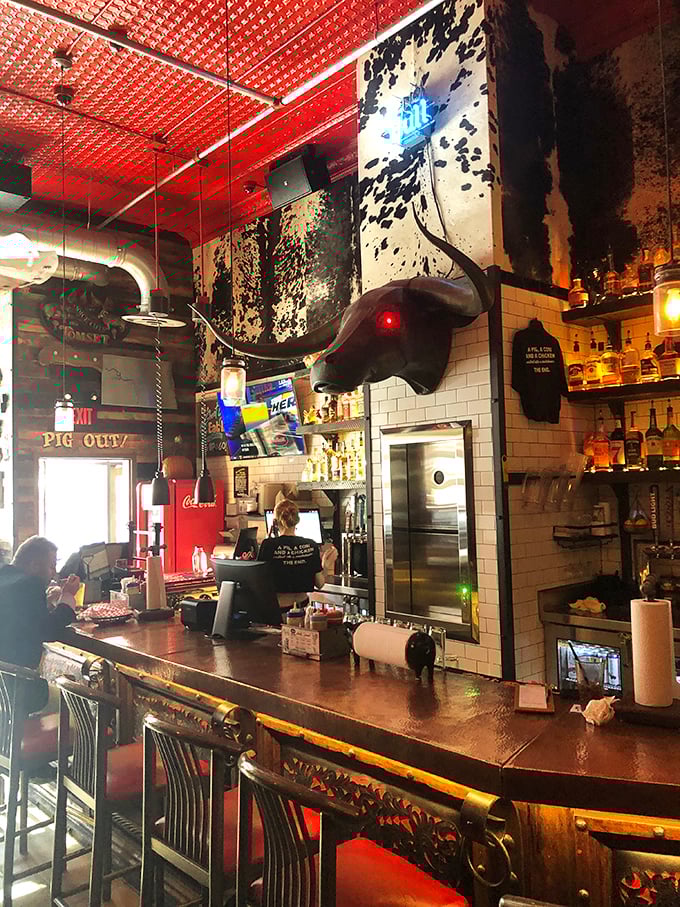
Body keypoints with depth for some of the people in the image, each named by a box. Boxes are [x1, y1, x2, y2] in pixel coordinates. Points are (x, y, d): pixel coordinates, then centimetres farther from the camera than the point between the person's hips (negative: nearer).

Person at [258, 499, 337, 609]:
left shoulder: (268, 545, -10)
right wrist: (326, 567, 19)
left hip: (277, 609, -3)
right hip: (303, 606, 4)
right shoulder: (311, 545, -2)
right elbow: (319, 584, 4)